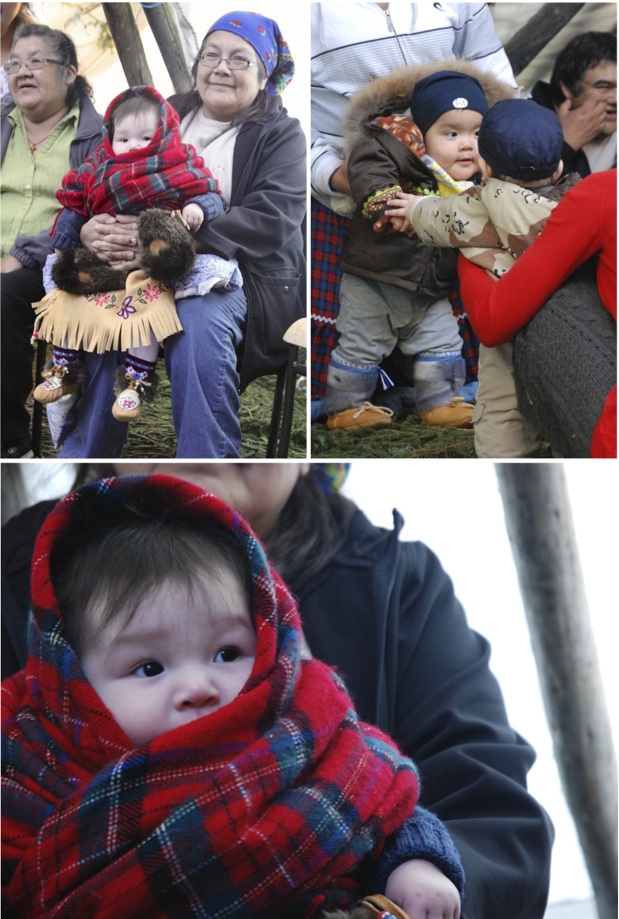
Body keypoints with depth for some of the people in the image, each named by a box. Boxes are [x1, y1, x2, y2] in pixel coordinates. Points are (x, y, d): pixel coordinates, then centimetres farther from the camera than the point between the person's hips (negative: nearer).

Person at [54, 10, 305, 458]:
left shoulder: (280, 133, 6)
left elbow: (271, 219, -12)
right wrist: (90, 228, -18)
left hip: (233, 272, -3)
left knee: (200, 324, -36)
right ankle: (83, 454, -18)